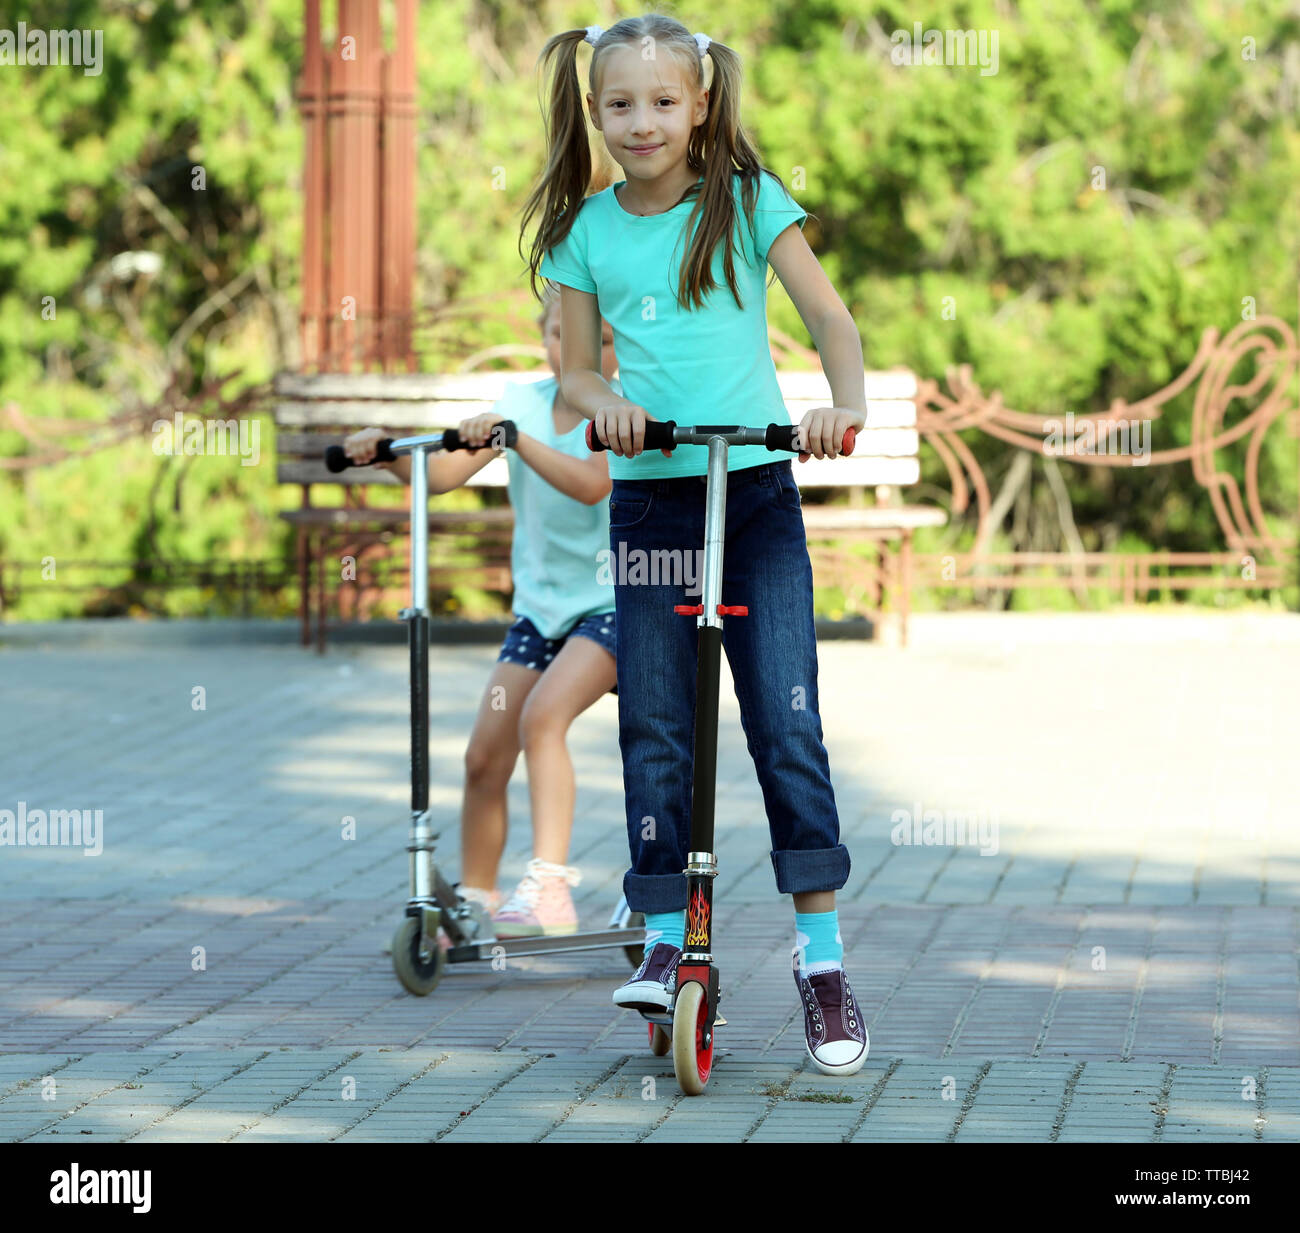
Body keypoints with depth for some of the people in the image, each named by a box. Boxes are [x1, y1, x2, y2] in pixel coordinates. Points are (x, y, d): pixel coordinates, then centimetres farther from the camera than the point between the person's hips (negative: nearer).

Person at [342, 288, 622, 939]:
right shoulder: (524, 403, 3)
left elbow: (591, 484, -31)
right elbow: (443, 472, -6)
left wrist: (513, 438, -41)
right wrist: (387, 450, -24)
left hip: (619, 600, -6)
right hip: (541, 605, 6)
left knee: (543, 715, -28)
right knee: (484, 756, 1)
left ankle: (548, 886, -33)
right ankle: (474, 903, 17)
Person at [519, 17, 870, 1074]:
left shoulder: (749, 202, -2)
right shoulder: (586, 230, 5)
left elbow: (831, 318, -7)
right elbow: (575, 366, 9)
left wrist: (848, 403, -27)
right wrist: (606, 404, -14)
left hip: (757, 492, -2)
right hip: (648, 499, 2)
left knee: (788, 724, -7)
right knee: (654, 732, 2)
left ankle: (822, 959, -1)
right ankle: (666, 943, 12)